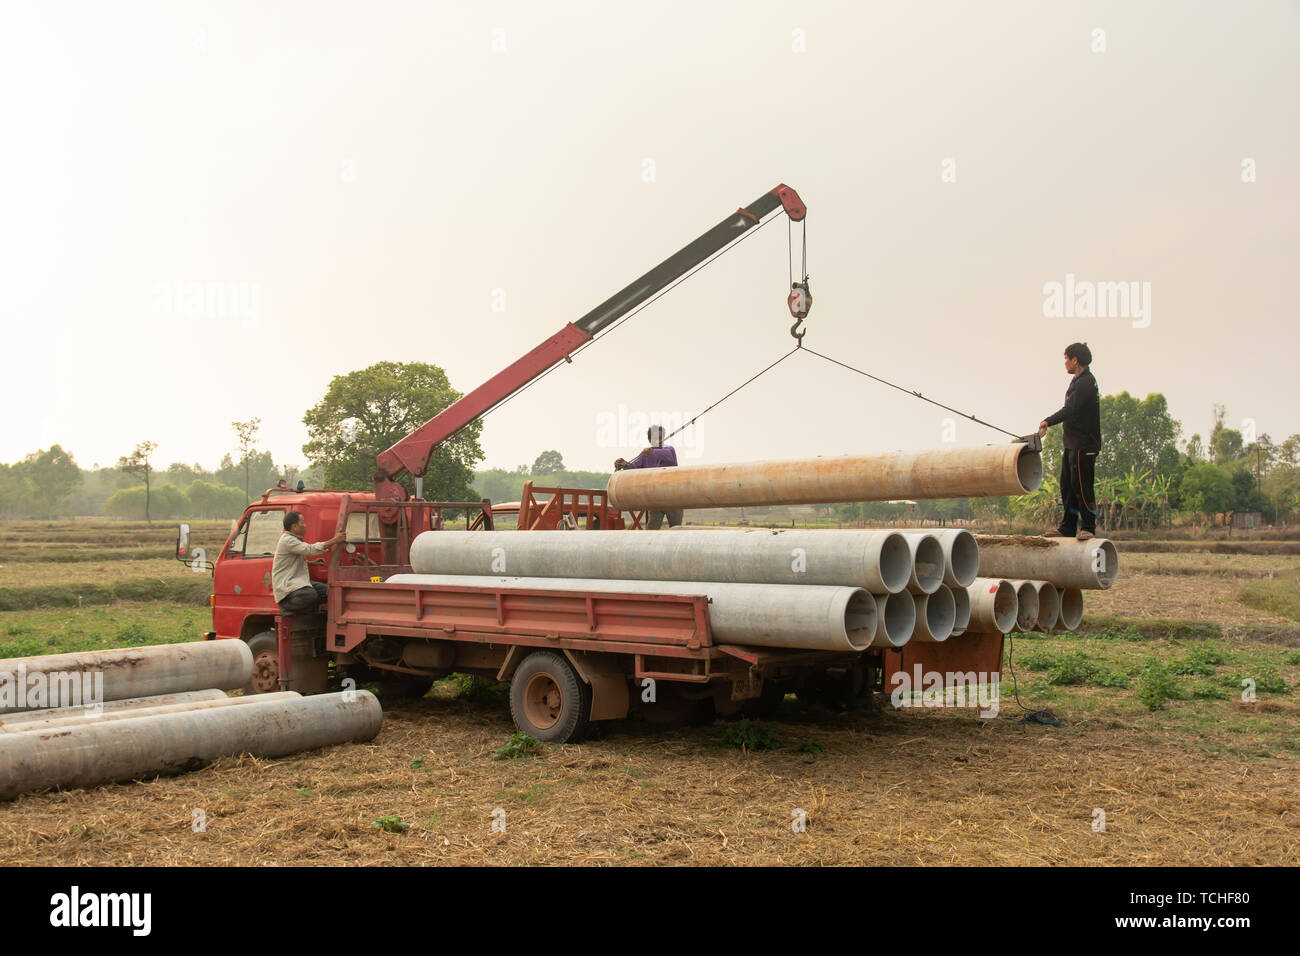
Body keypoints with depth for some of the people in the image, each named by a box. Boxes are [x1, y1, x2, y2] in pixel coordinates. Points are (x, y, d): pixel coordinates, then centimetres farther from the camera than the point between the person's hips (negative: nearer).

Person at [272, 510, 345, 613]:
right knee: (310, 594, -35)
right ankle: (286, 607, -11)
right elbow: (311, 549, -24)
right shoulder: (287, 540, -14)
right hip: (285, 586, -10)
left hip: (298, 582, 10)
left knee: (325, 590, -1)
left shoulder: (294, 539, 19)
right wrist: (334, 541, -22)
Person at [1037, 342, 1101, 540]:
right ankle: (1068, 528, 17)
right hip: (1073, 444, 10)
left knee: (1081, 486, -8)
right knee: (1067, 486, 11)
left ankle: (1088, 527, -2)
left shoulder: (1085, 383, -15)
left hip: (1084, 445, -10)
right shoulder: (1079, 381, 18)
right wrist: (1049, 423, 22)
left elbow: (1070, 410, -28)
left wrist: (1048, 421, -36)